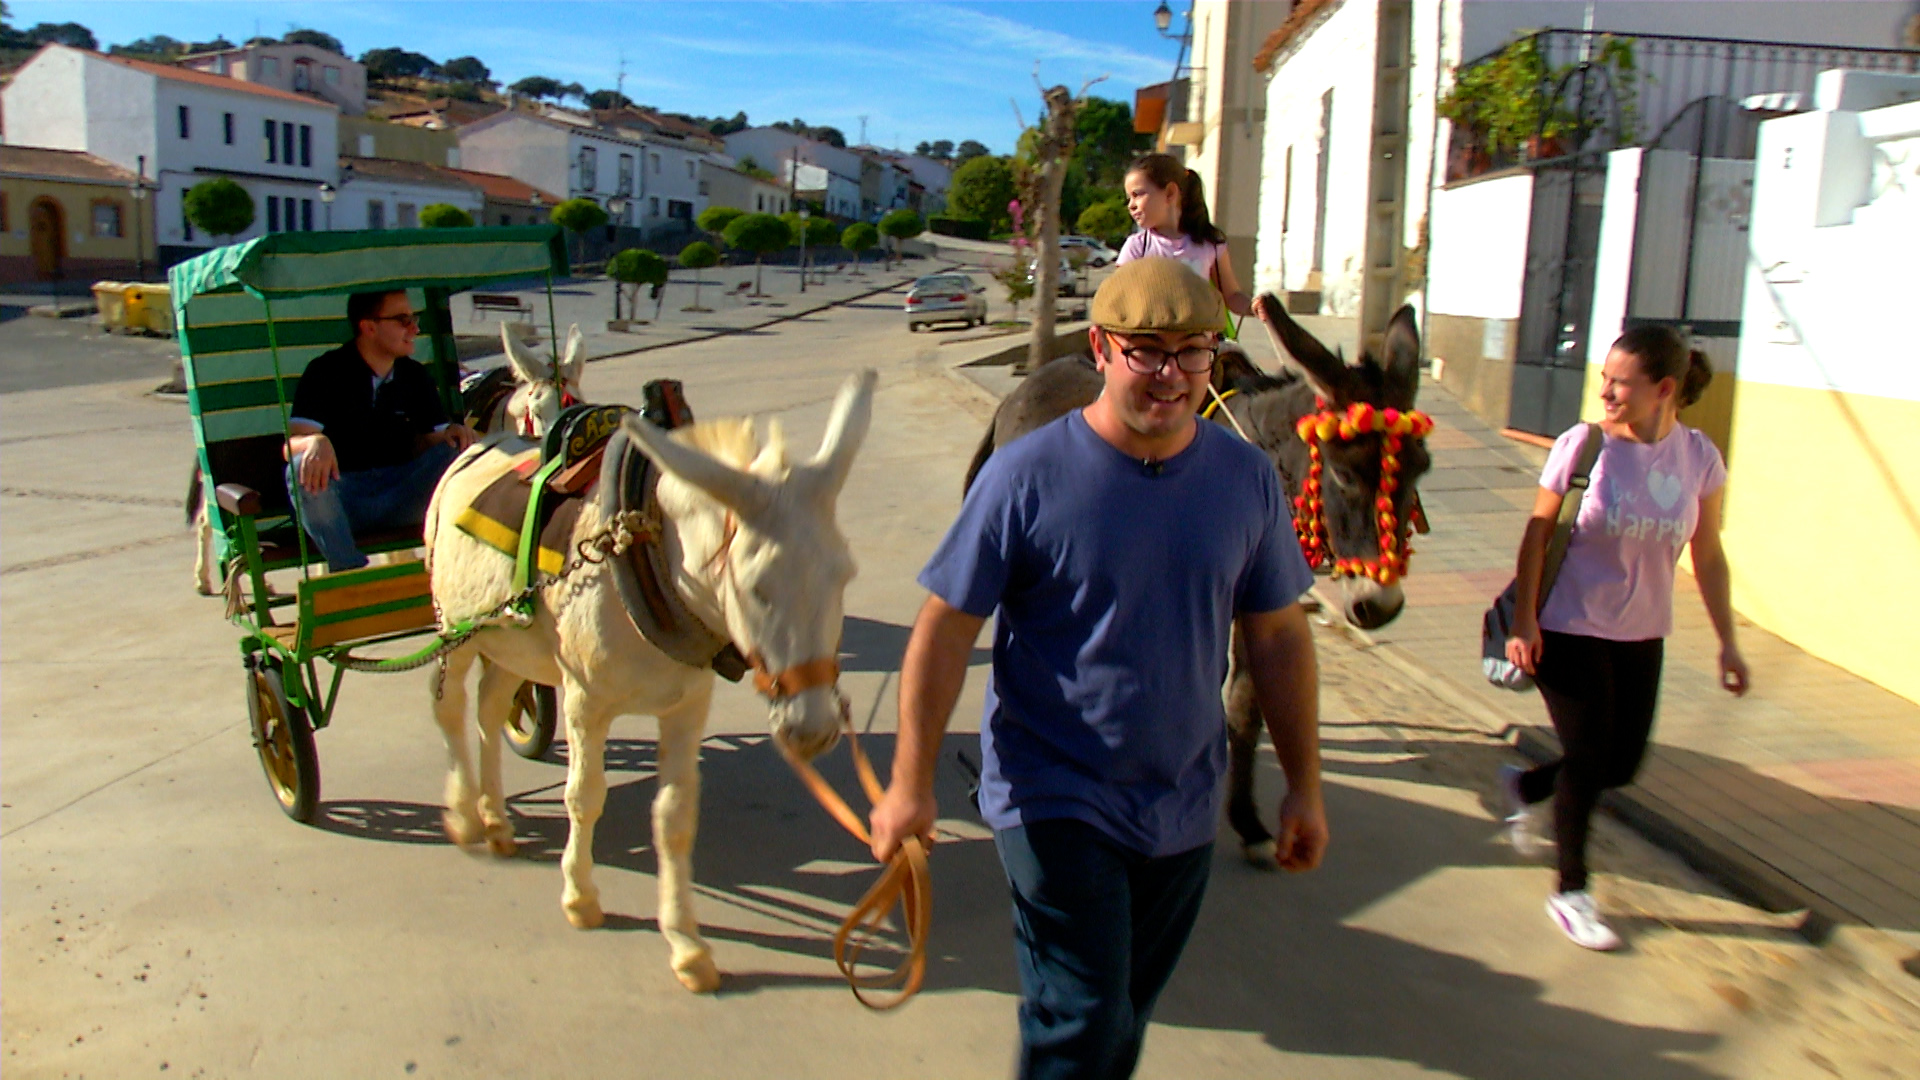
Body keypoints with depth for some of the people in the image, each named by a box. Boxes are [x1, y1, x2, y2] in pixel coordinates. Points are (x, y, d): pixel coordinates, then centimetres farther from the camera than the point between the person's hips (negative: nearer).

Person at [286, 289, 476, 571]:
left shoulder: (415, 376, 13)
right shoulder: (326, 372, 0)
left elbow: (427, 441, 8)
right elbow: (291, 445, -10)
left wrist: (451, 432, -16)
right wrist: (316, 442, -35)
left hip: (401, 494, 3)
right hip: (340, 499, -3)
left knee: (458, 449, -20)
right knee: (302, 469, -34)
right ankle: (350, 569, -39)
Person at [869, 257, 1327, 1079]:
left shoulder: (1247, 478, -2)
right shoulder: (1027, 476, -15)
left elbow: (1277, 636, 6)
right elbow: (945, 630, -11)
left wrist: (1304, 785, 9)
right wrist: (911, 782, -13)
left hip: (1183, 809, 5)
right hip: (1055, 802, -4)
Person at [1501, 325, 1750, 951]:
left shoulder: (1699, 458, -6)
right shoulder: (1583, 445, -15)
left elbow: (1707, 556, 3)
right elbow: (1538, 531, -8)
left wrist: (1726, 641, 5)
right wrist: (1524, 618, -12)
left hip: (1642, 636, 4)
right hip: (1570, 629, -4)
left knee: (1623, 764, 10)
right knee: (1588, 760, 0)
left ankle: (1524, 785, 40)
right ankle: (1571, 893, 19)